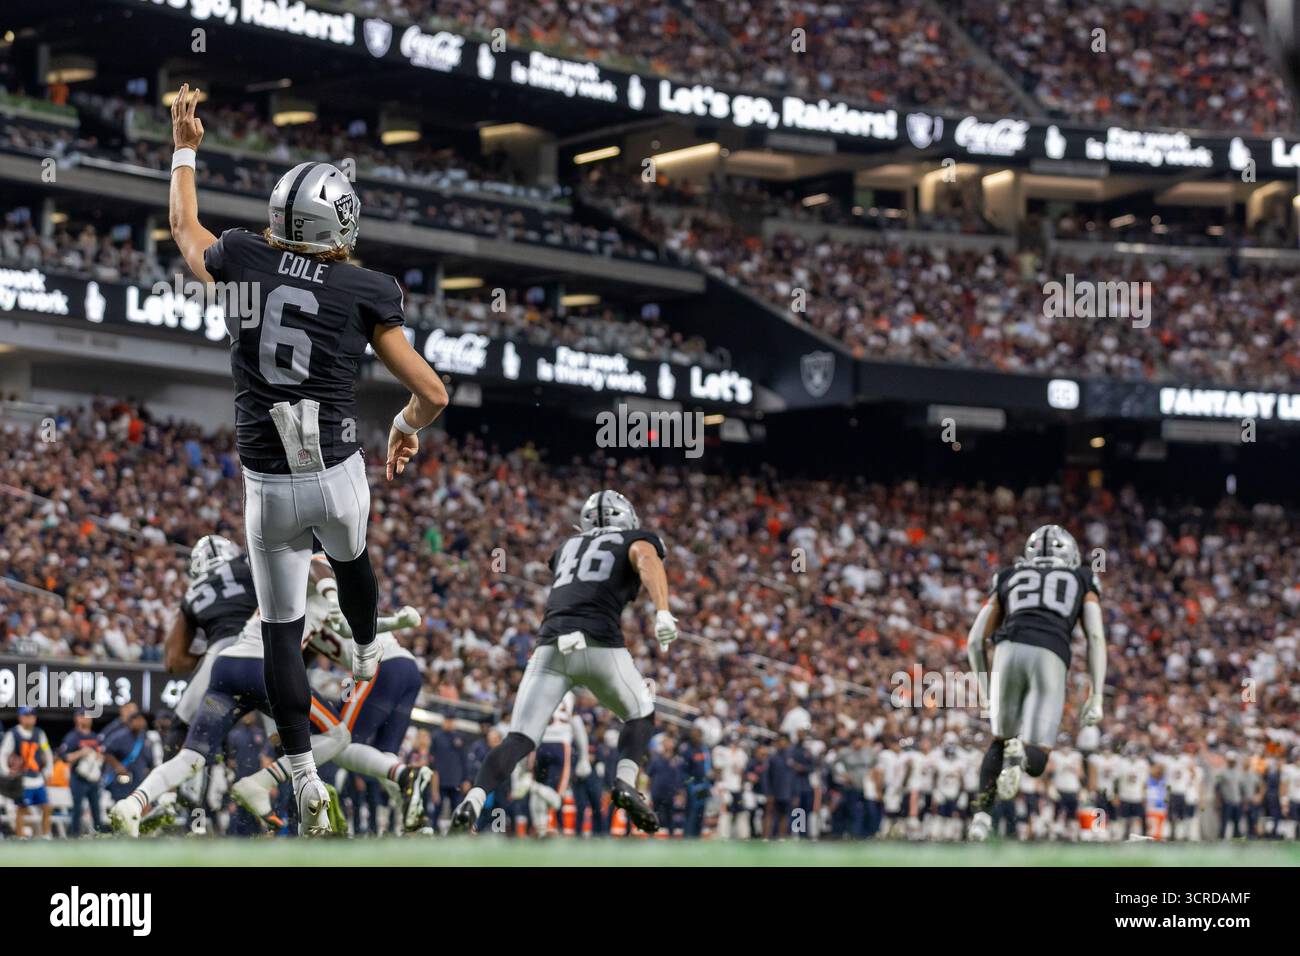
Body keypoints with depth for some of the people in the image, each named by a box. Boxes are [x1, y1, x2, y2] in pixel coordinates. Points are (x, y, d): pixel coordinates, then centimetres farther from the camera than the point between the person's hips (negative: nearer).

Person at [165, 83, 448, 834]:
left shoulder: (243, 263, -4)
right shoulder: (363, 293, -9)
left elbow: (186, 231, 22)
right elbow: (433, 393, -7)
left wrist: (184, 150, 35)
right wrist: (409, 426, 16)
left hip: (268, 487, 1)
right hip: (340, 477, 0)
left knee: (281, 628, 8)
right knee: (352, 558, 34)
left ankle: (306, 783, 1)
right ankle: (367, 655, 63)